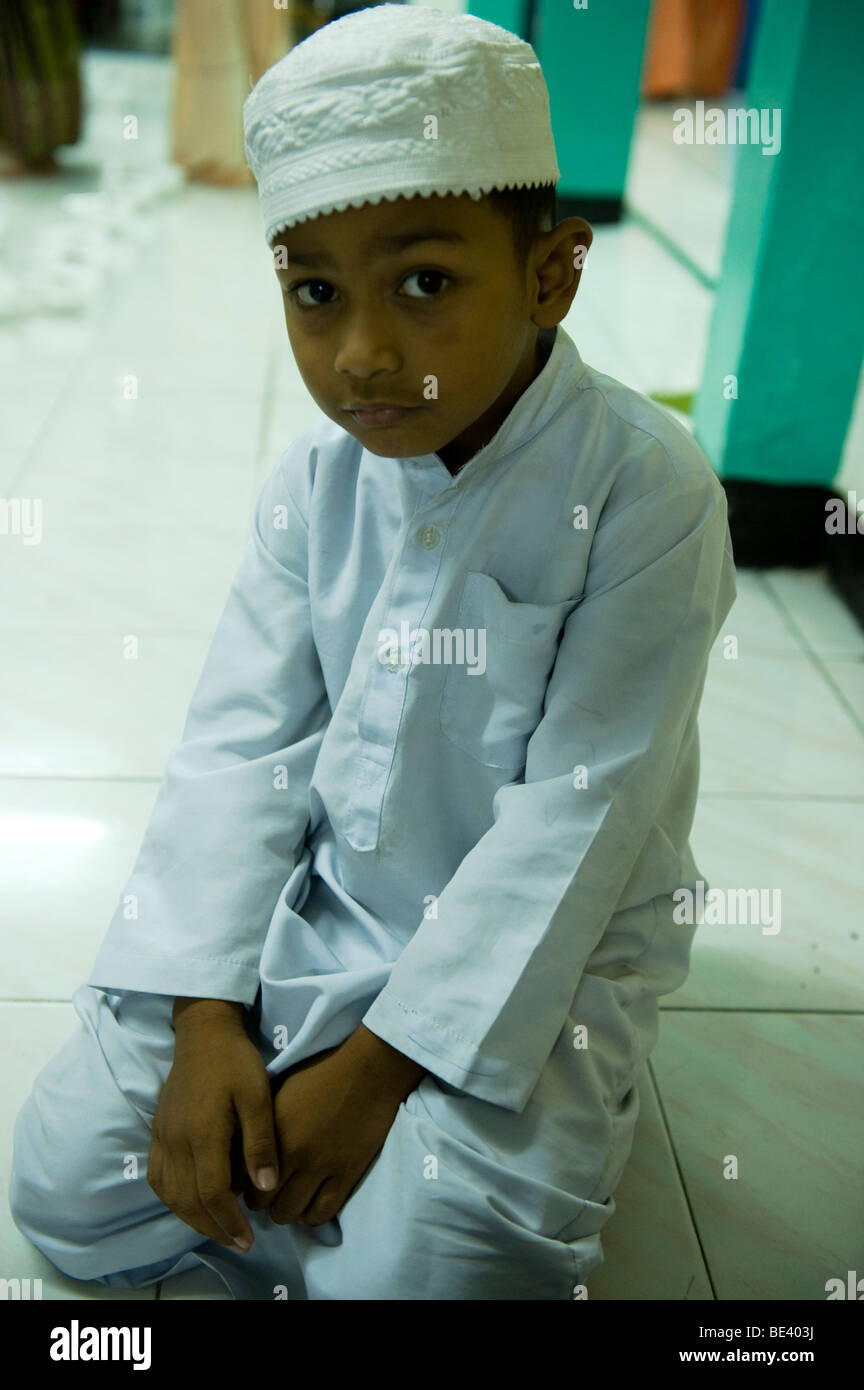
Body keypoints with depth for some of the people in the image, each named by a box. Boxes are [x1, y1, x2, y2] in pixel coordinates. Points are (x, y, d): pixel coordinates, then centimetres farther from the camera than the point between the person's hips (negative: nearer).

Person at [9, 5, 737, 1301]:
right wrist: (206, 1017, -13)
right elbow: (245, 740, -3)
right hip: (305, 908, 4)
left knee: (406, 1267, -17)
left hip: (528, 952, -3)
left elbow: (582, 808, -20)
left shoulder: (644, 490, -19)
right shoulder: (318, 475, -4)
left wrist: (378, 1062, -19)